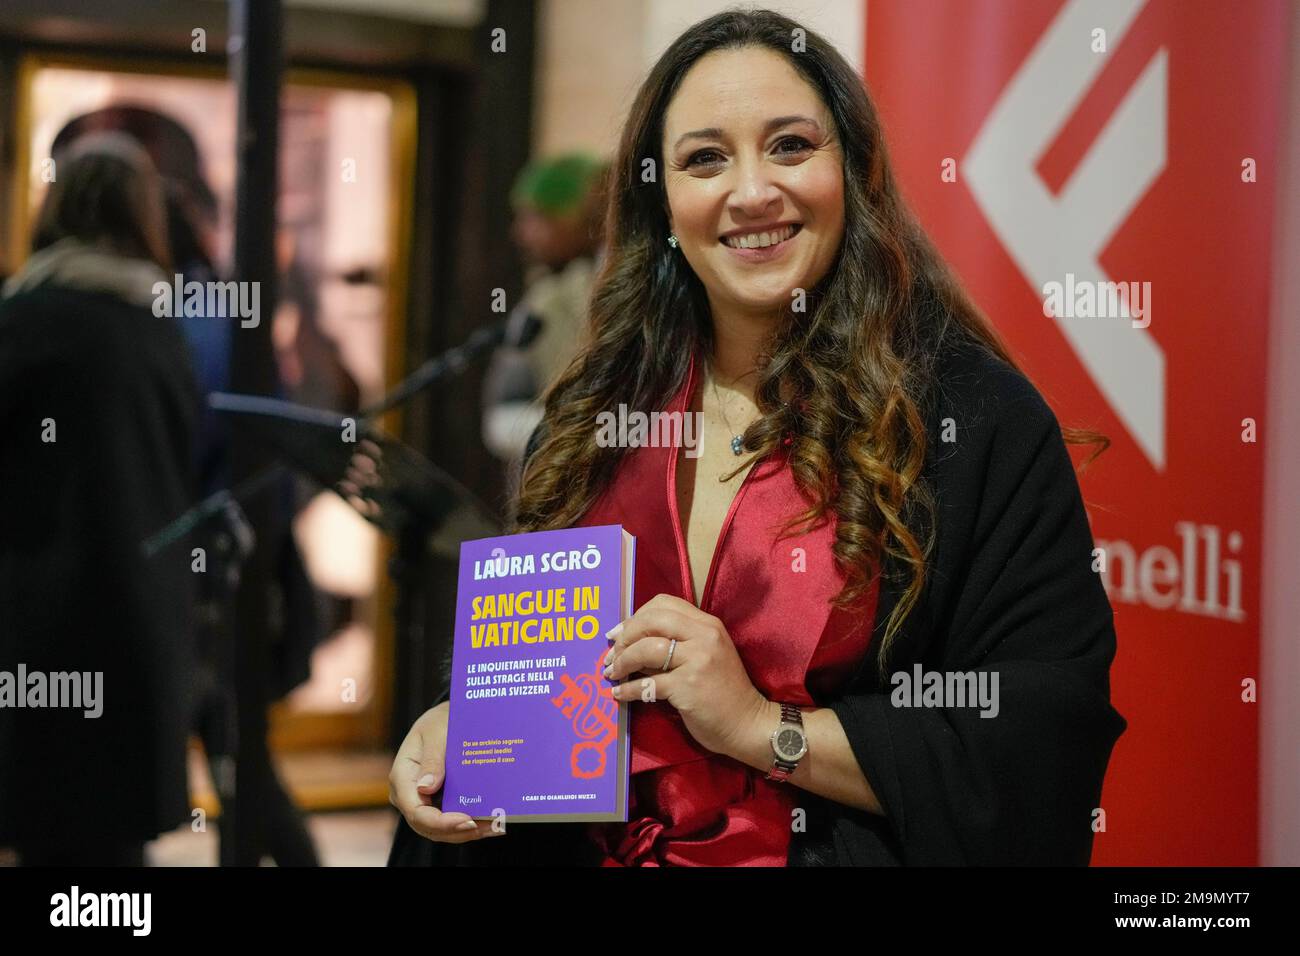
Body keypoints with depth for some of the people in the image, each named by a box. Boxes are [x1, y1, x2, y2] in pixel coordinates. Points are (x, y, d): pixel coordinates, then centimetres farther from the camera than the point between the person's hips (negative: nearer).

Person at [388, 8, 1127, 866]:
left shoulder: (978, 414, -4)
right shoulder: (592, 414, 11)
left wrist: (764, 727, -11)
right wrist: (456, 726, 3)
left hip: (838, 850, -4)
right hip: (584, 849, 4)